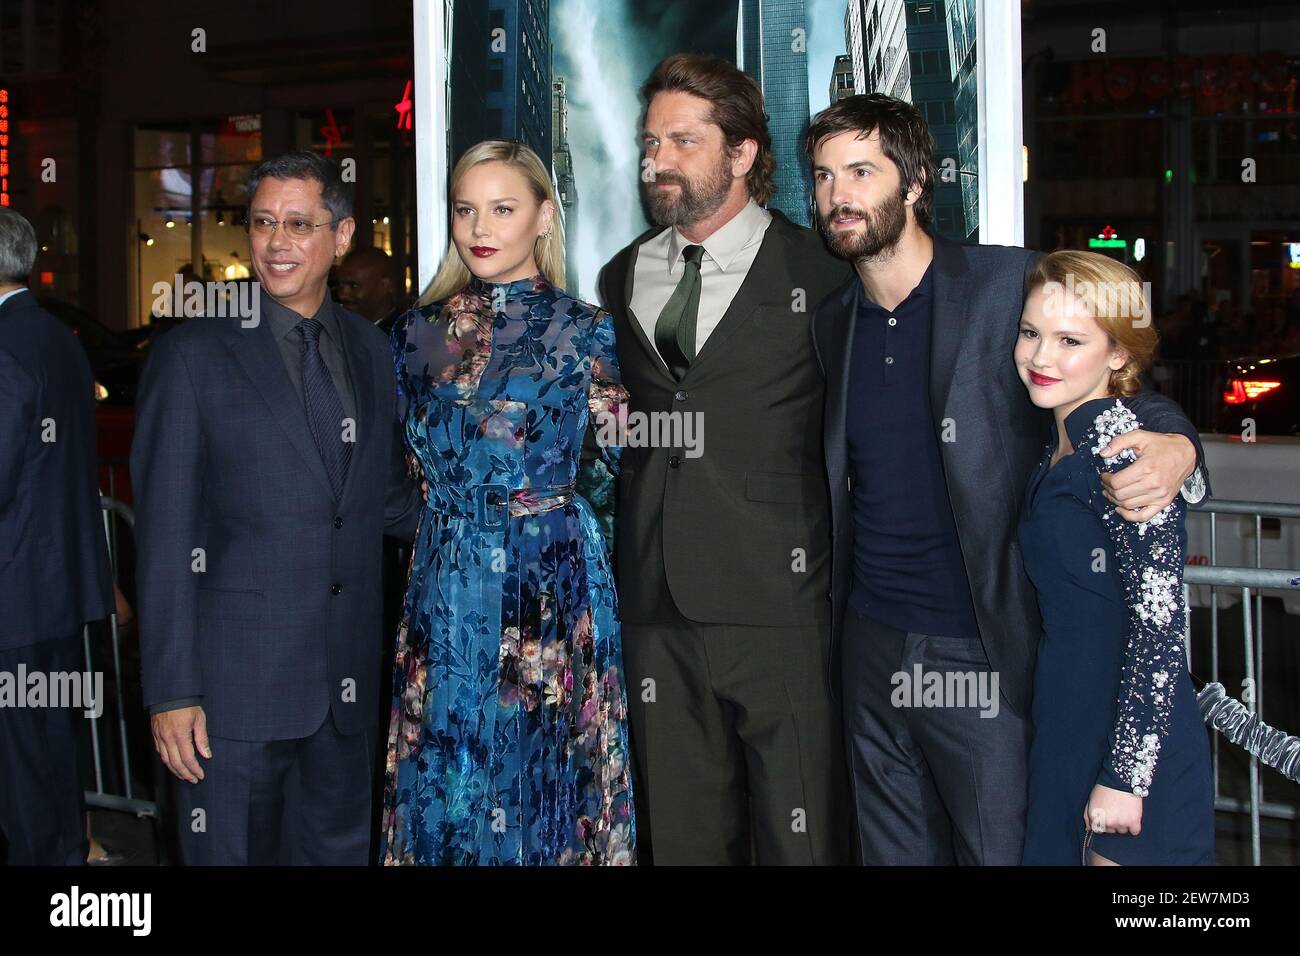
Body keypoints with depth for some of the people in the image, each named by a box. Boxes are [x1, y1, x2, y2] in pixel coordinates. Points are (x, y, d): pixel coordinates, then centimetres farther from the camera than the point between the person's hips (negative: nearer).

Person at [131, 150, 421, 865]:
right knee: (232, 851, 3)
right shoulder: (193, 356, -4)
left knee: (339, 847, 14)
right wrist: (172, 692, -11)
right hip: (236, 679, -4)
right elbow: (164, 536, -7)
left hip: (348, 686, 5)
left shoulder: (369, 349, 11)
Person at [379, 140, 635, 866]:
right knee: (446, 786, 8)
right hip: (447, 582, 3)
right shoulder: (421, 331, 8)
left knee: (544, 777, 4)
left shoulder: (584, 330, -3)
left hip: (553, 584, -3)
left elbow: (634, 458, 0)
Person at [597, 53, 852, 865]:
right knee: (682, 835, 12)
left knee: (802, 835, -1)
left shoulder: (819, 271, -2)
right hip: (659, 608, 5)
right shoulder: (623, 279, 15)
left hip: (780, 605, -5)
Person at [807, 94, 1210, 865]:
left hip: (984, 652, -5)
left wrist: (1177, 450, -23)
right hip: (872, 648, 5)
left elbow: (1133, 400, -2)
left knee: (1002, 849, 1)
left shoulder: (1016, 286, -7)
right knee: (895, 850, 13)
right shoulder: (832, 320, 9)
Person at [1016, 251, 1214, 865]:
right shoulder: (1061, 449, 9)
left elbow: (1159, 625, -20)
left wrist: (1124, 777, -20)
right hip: (1068, 740, 8)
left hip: (1135, 750, -8)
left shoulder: (1120, 449, -17)